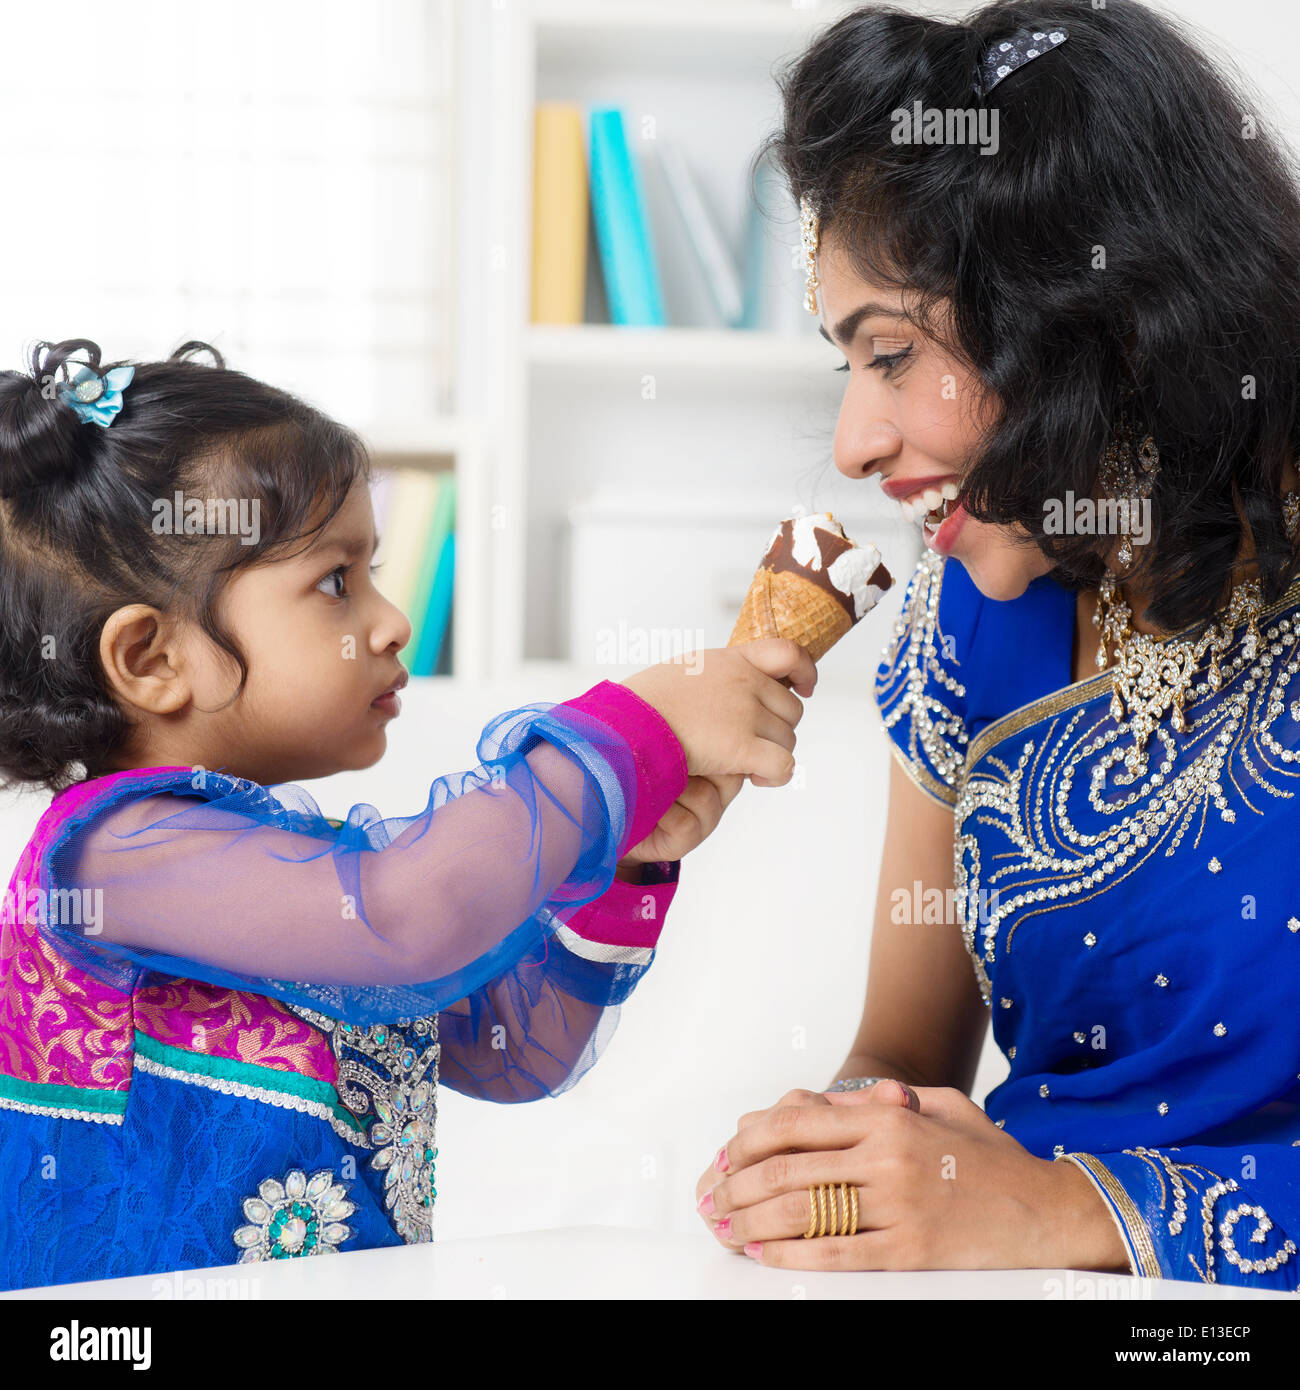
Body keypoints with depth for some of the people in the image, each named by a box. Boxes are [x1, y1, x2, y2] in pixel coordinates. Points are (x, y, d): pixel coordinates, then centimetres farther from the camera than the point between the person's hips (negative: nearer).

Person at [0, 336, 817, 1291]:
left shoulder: (305, 850, 13)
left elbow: (513, 1057, 17)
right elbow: (412, 919, -26)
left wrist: (628, 853, 4)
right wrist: (643, 731, -17)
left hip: (366, 1282, 6)